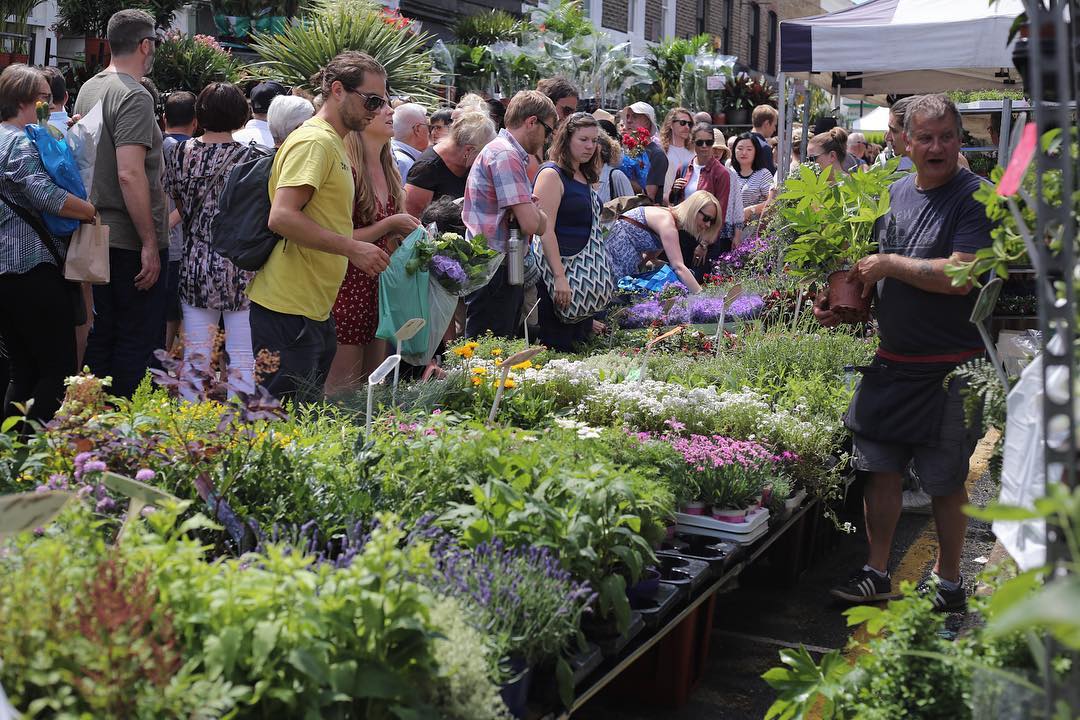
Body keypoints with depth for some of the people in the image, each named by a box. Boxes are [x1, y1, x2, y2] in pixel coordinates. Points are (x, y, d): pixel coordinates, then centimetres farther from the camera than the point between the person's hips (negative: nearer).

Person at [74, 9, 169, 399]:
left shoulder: (88, 89, 12)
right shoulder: (134, 97, -15)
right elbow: (130, 174, -24)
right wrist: (150, 243, -21)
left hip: (98, 235, 9)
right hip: (133, 242, -9)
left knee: (101, 335, 15)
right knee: (138, 341, -1)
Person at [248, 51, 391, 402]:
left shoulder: (334, 143, 19)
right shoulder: (314, 141, -13)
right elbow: (282, 217, -22)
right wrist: (352, 248, -20)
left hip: (315, 308, 10)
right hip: (289, 310, -10)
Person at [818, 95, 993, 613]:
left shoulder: (975, 197, -11)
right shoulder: (893, 193, 9)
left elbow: (960, 276, -23)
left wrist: (889, 264, -16)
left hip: (951, 369, -6)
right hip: (892, 358, 6)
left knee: (947, 481, 6)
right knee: (880, 468, 10)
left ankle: (948, 581, 23)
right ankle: (876, 574, 23)